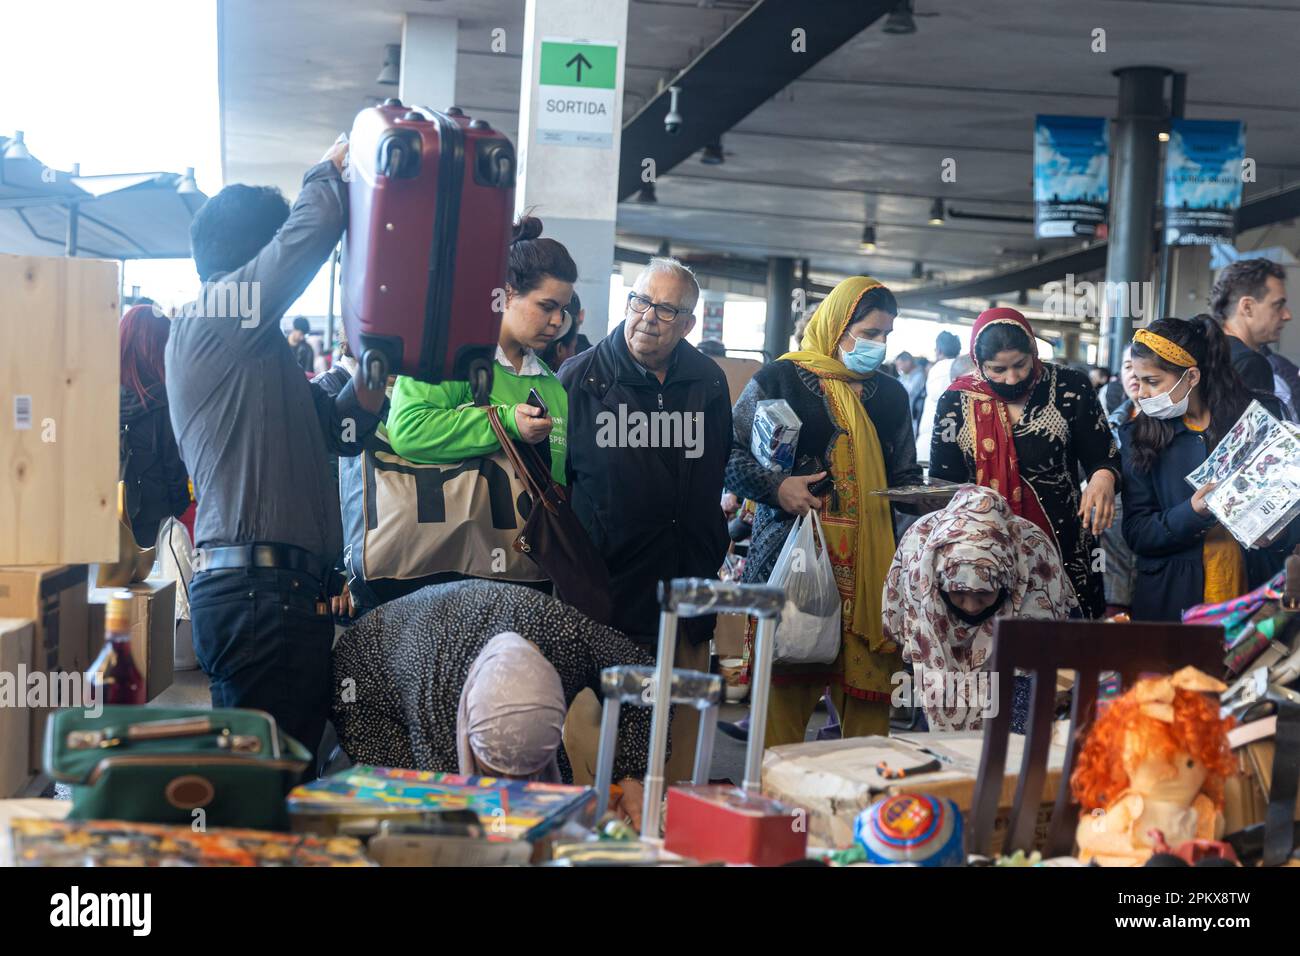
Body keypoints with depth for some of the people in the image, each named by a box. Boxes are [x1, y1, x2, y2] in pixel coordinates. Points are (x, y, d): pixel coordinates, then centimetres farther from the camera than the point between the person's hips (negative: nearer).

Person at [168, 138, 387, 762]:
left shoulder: (256, 350, 25)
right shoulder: (214, 317, -4)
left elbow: (338, 429, 29)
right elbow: (313, 227, -11)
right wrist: (332, 169, 8)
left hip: (284, 590, 10)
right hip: (259, 591, -10)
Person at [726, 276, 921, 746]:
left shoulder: (890, 394, 19)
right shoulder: (780, 378, 3)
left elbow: (905, 474, 26)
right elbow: (729, 452, 1)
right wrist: (776, 487, -13)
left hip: (870, 566, 4)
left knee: (869, 693, 1)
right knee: (786, 683, -5)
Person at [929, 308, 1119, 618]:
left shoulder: (1069, 388, -1)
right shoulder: (956, 402, 2)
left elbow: (1102, 457, 3)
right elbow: (942, 482, 5)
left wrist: (1103, 477, -19)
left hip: (1064, 547, 0)